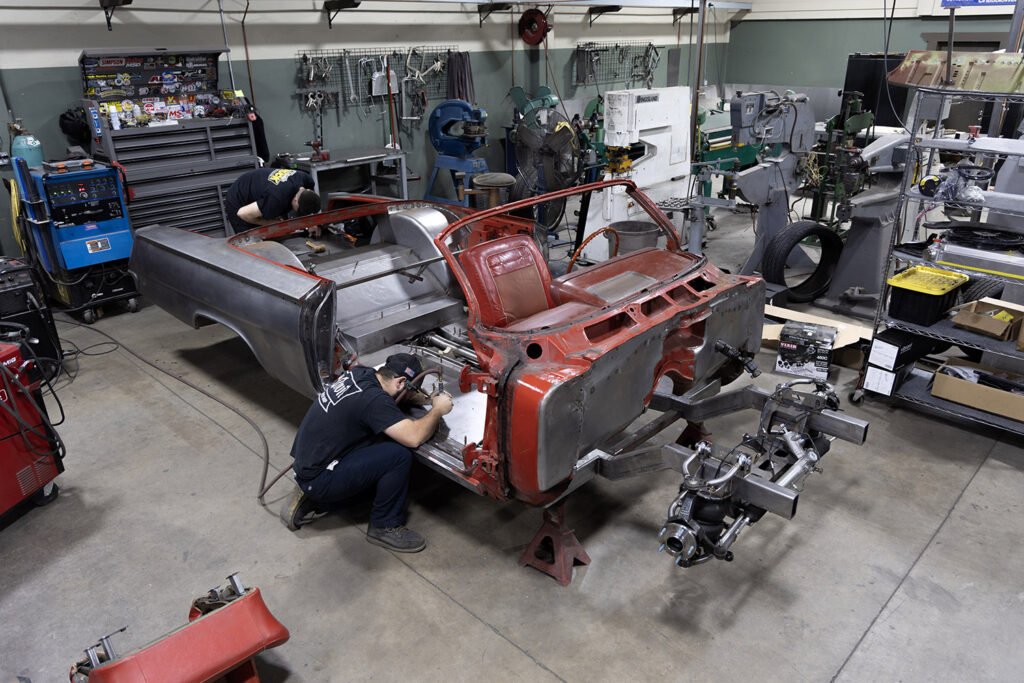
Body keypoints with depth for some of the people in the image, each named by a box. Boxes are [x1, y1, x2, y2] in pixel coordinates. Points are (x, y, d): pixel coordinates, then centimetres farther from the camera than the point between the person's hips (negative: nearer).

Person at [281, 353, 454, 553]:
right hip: (318, 480, -10)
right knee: (399, 456, -18)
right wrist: (437, 410, -13)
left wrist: (428, 399, 13)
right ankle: (384, 527, 1)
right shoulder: (374, 399, -23)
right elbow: (414, 437, -30)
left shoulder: (359, 373, 4)